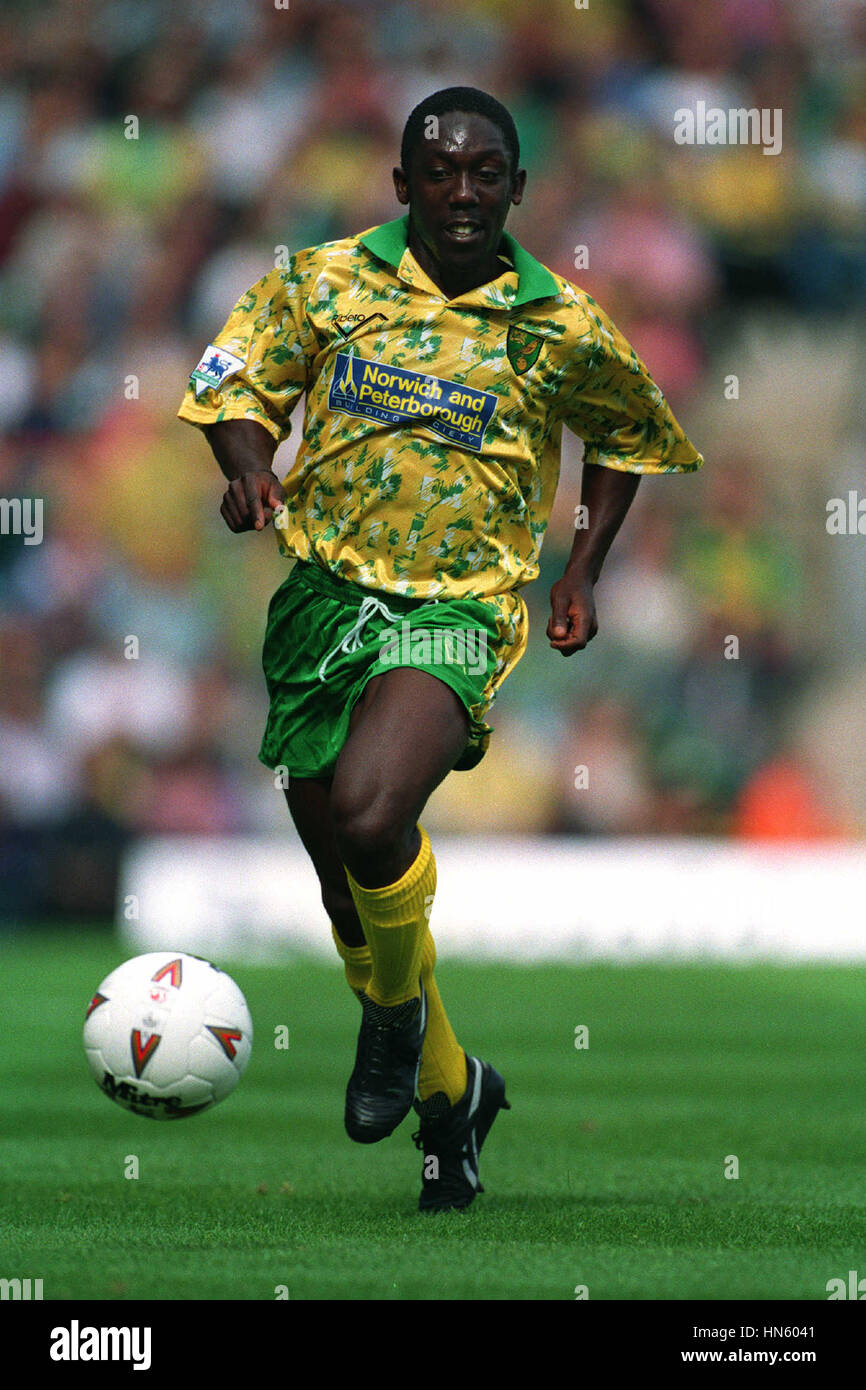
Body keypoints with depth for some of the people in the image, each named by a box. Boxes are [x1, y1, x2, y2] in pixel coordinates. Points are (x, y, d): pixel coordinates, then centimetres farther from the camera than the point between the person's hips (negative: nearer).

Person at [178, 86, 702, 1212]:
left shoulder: (563, 328, -1)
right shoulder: (326, 281, -1)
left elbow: (634, 437, 17)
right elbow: (236, 381, 8)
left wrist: (583, 571, 8)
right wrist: (250, 466, -13)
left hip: (459, 609, -3)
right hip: (326, 591, 3)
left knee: (368, 815, -30)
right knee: (343, 879, 10)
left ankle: (399, 1008, 1)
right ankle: (449, 1089, 34)